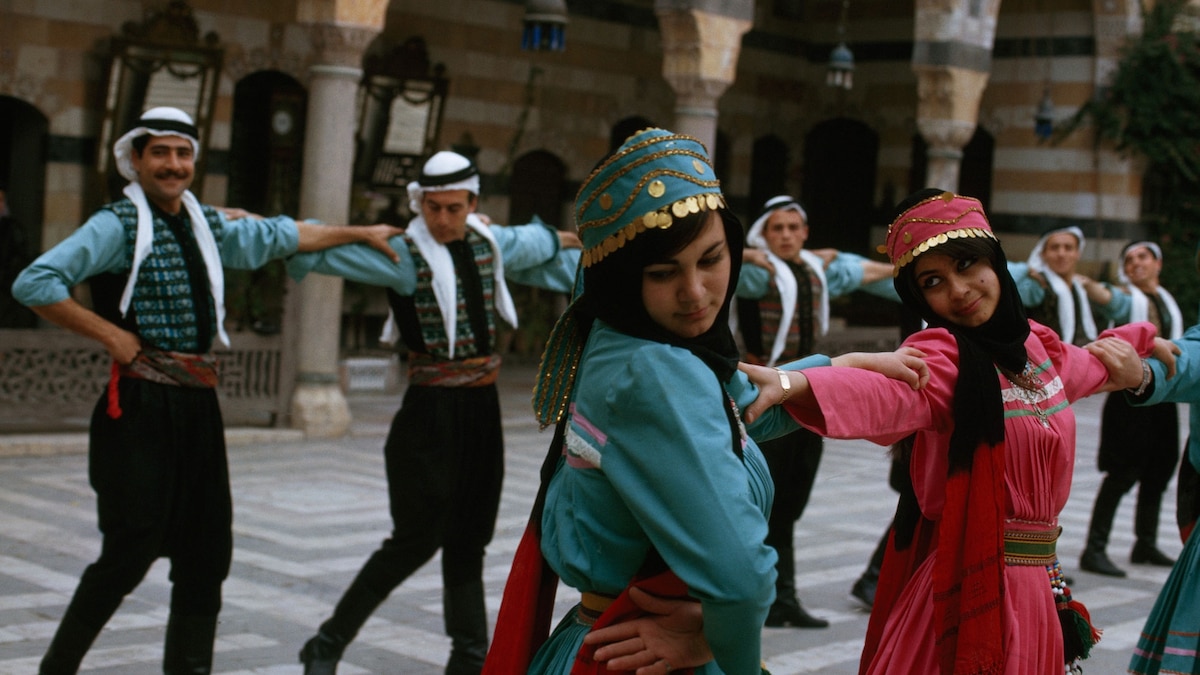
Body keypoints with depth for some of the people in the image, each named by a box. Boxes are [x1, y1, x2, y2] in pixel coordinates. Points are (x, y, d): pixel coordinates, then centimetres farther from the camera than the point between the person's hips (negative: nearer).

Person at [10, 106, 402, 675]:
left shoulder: (210, 227, 15)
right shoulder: (119, 224, -7)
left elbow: (284, 236, 30)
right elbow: (34, 284, -16)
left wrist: (361, 233, 33)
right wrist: (111, 335, -14)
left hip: (199, 405, 7)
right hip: (140, 407, -7)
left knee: (206, 553, 8)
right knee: (130, 552, -7)